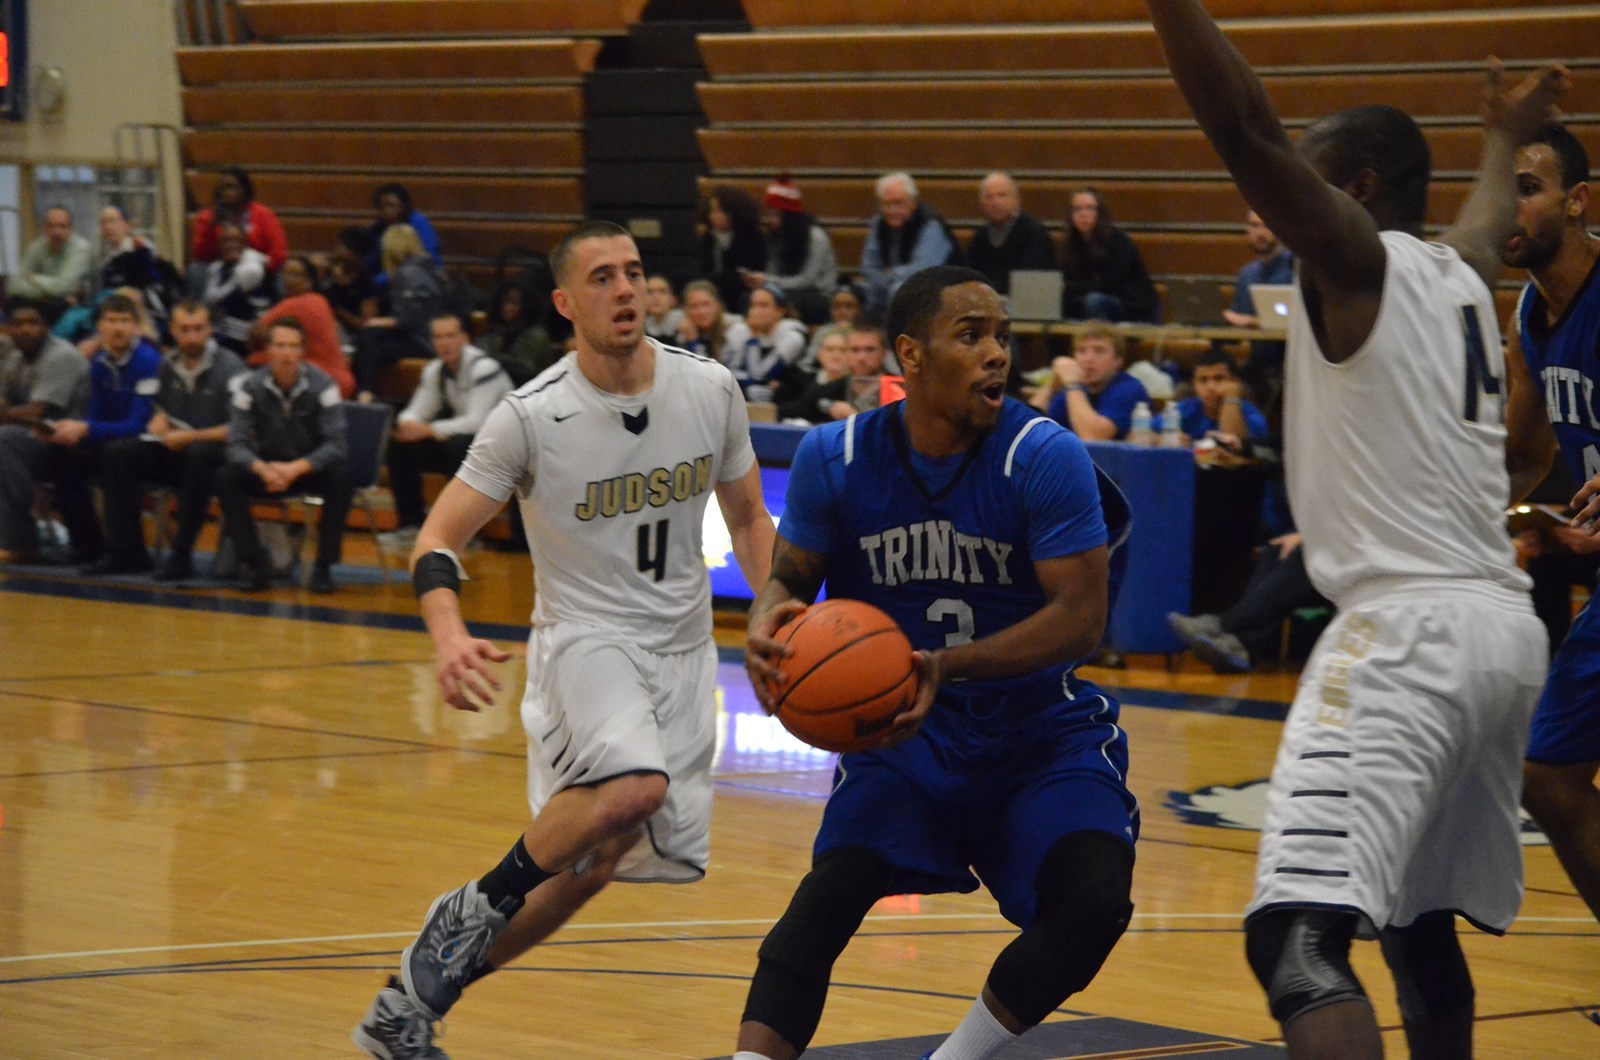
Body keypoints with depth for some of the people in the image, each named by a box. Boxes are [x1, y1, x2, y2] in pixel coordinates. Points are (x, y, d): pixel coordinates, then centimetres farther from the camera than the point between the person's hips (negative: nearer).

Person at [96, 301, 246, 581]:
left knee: (199, 453, -39)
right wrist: (159, 425, -1)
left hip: (216, 455, -6)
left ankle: (181, 555, -31)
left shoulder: (230, 367, -12)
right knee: (119, 453, -12)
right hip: (176, 454, 6)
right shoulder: (169, 365, 6)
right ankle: (126, 551, -10)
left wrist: (190, 437, -17)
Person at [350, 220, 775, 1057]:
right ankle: (473, 910, -13)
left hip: (681, 650, 5)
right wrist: (448, 636, -31)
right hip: (582, 637, -5)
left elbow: (747, 518, 12)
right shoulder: (533, 416, -14)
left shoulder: (710, 390, -3)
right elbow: (438, 537, -11)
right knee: (635, 787, -35)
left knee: (589, 866, 5)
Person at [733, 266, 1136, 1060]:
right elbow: (790, 578, 2)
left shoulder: (1046, 457, -18)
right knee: (829, 892, -20)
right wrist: (767, 624, -25)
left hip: (1041, 731, -1)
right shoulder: (835, 457, -9)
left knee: (1095, 898, -22)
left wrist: (948, 665, -35)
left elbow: (1081, 616, -21)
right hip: (901, 727, 1)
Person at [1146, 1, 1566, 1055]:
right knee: (1421, 923, 25)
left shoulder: (1356, 258, -3)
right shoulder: (1463, 274, 19)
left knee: (1297, 939, -20)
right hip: (1506, 626, 9)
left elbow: (1247, 130, -18)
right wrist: (1507, 135, 65)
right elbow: (1492, 210, 44)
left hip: (1408, 627, -9)